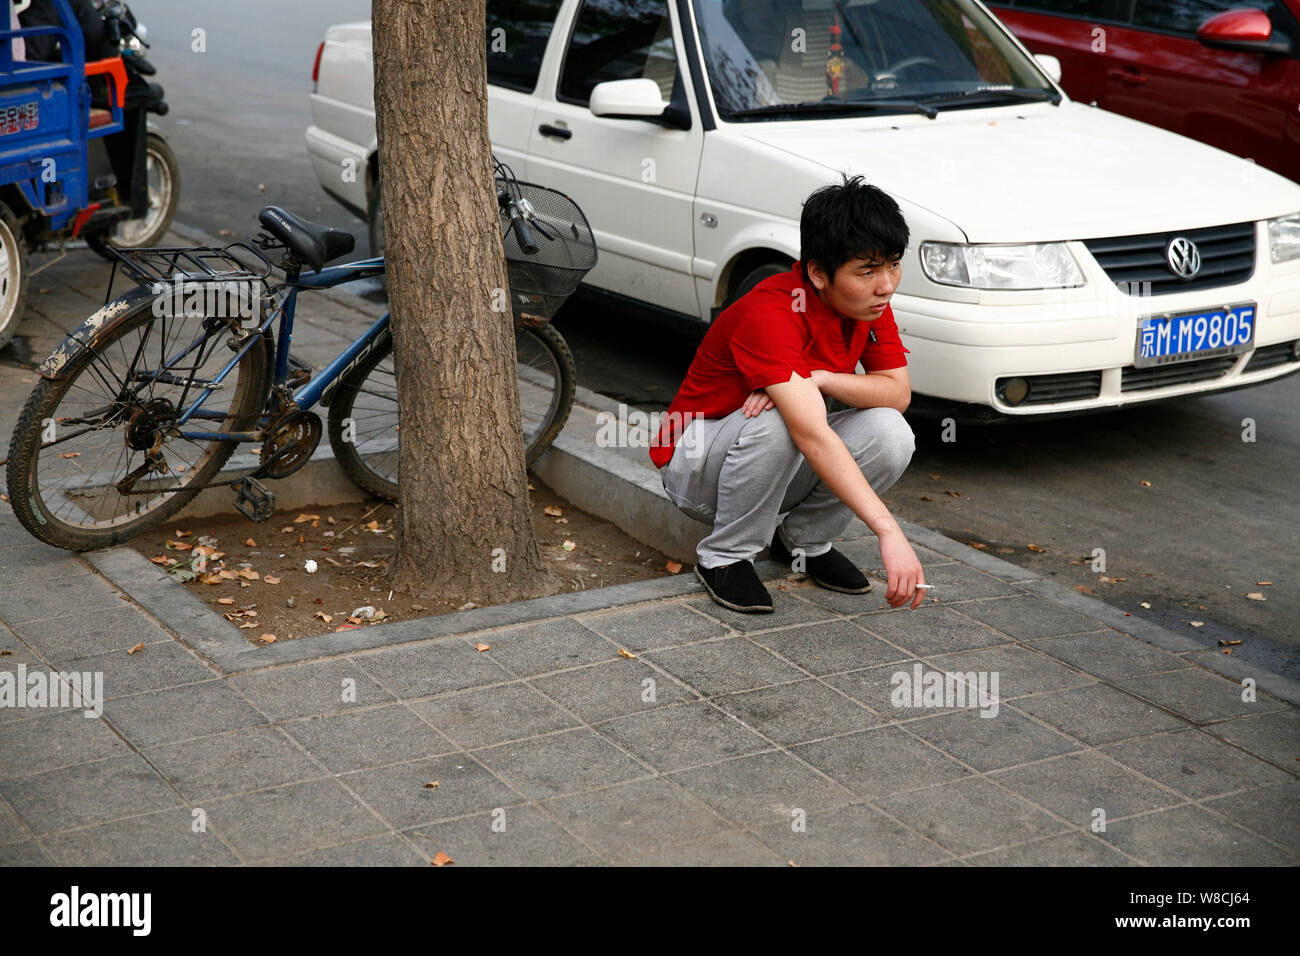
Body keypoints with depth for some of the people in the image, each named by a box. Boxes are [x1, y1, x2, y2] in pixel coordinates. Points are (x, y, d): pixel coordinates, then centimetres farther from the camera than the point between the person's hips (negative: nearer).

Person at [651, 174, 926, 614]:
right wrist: (888, 531, -52)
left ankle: (804, 540, 3)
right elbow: (812, 436, -43)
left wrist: (818, 379, -31)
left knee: (889, 433, -20)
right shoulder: (770, 315, -33)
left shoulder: (868, 300, -9)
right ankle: (724, 556, -14)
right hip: (696, 466, -6)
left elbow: (898, 391, -11)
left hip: (780, 468, 6)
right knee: (775, 423, -38)